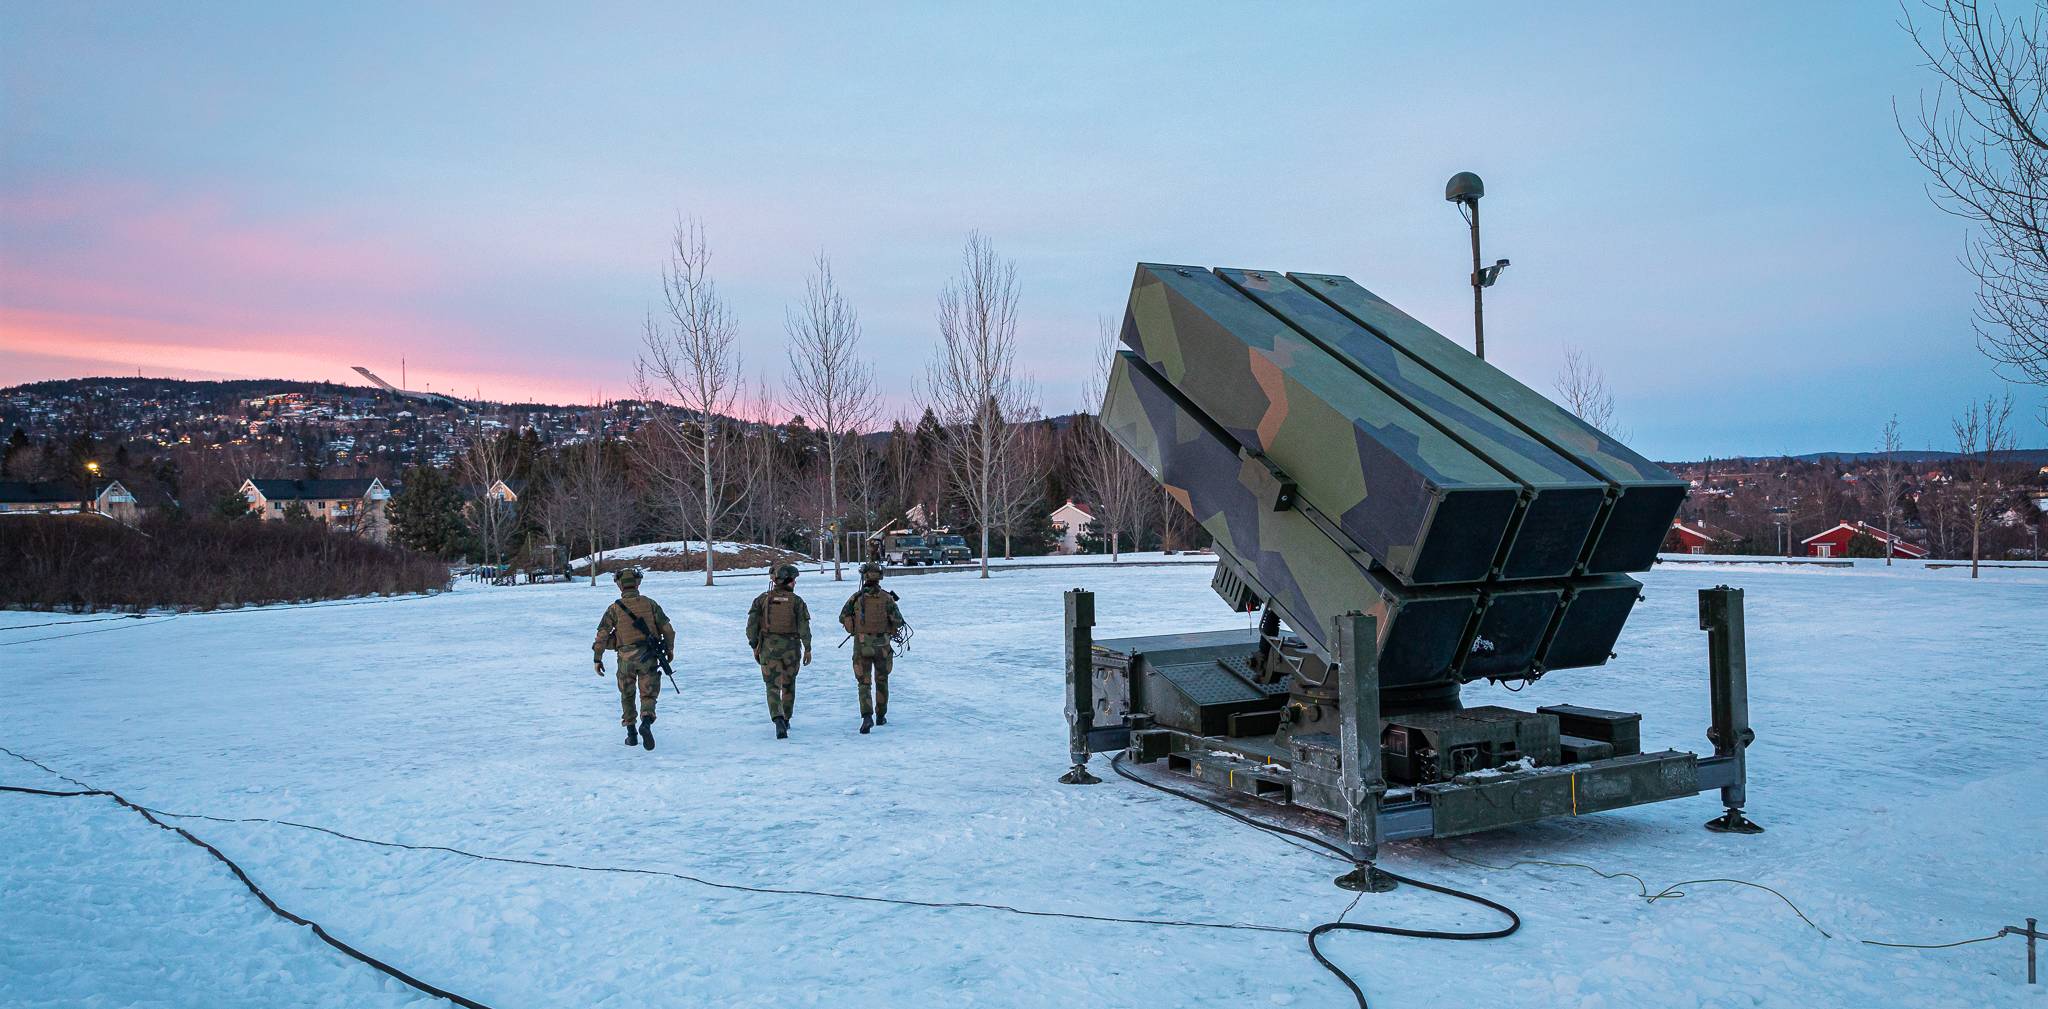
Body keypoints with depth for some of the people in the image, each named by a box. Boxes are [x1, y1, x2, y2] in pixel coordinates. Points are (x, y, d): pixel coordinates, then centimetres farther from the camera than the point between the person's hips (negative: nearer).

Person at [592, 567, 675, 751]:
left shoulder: (614, 608, -2)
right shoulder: (650, 604, 1)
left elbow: (602, 636, -4)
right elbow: (668, 629, 1)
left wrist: (597, 659, 5)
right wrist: (670, 649, 16)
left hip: (626, 659, 0)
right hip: (648, 658, 0)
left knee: (627, 696, 18)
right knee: (648, 695, 5)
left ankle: (631, 733, 20)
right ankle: (646, 722, -22)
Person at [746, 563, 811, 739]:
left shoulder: (762, 599, 0)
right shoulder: (796, 601, -3)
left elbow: (752, 624, -3)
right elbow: (804, 627, -9)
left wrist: (755, 647, 6)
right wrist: (807, 649, -2)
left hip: (769, 647, 0)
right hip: (791, 647, 0)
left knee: (773, 687, -1)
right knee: (789, 684, 19)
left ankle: (778, 720, -22)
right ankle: (785, 720, 30)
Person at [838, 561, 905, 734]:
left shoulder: (857, 597, -5)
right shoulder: (887, 597, -6)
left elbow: (843, 617, -1)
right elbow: (898, 621, -10)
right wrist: (891, 632, 10)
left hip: (862, 646, -1)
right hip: (882, 645, 1)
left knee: (864, 683, 2)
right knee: (881, 680, 18)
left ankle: (867, 717, -17)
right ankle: (881, 716, 26)